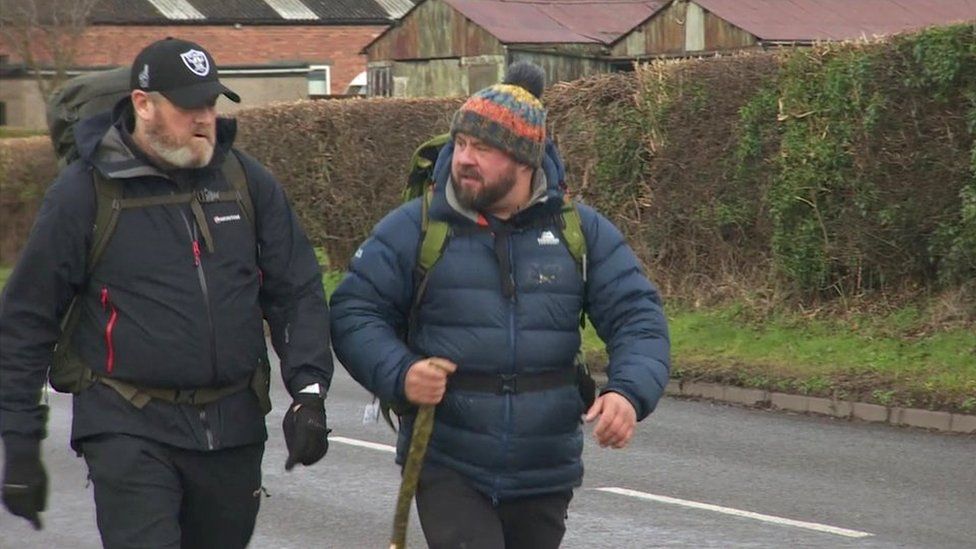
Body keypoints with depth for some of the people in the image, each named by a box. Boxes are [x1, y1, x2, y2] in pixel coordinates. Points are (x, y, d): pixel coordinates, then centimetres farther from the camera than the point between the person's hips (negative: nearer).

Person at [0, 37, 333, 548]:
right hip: (130, 429, -4)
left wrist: (308, 392, -5)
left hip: (233, 428, 4)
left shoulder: (246, 180, 6)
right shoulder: (84, 192, -4)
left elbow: (298, 291, 9)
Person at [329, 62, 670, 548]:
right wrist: (398, 374, -18)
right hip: (446, 468, -3)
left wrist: (628, 392, -19)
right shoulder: (413, 228, -2)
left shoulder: (582, 231, 3)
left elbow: (638, 317, 1)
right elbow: (353, 312, 0)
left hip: (545, 475, 3)